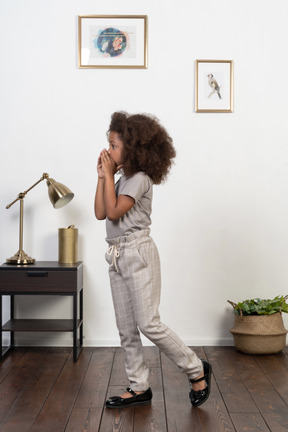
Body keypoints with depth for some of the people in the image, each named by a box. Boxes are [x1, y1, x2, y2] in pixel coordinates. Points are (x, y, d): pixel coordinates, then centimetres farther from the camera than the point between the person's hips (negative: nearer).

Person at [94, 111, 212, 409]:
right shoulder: (122, 179, 14)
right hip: (118, 257, 9)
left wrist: (109, 175, -12)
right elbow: (100, 213, 8)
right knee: (126, 328, 9)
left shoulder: (139, 179, -12)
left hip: (138, 254, -9)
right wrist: (103, 176, 5)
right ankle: (139, 388, 20)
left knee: (149, 324, -7)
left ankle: (197, 371, 9)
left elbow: (113, 211, -20)